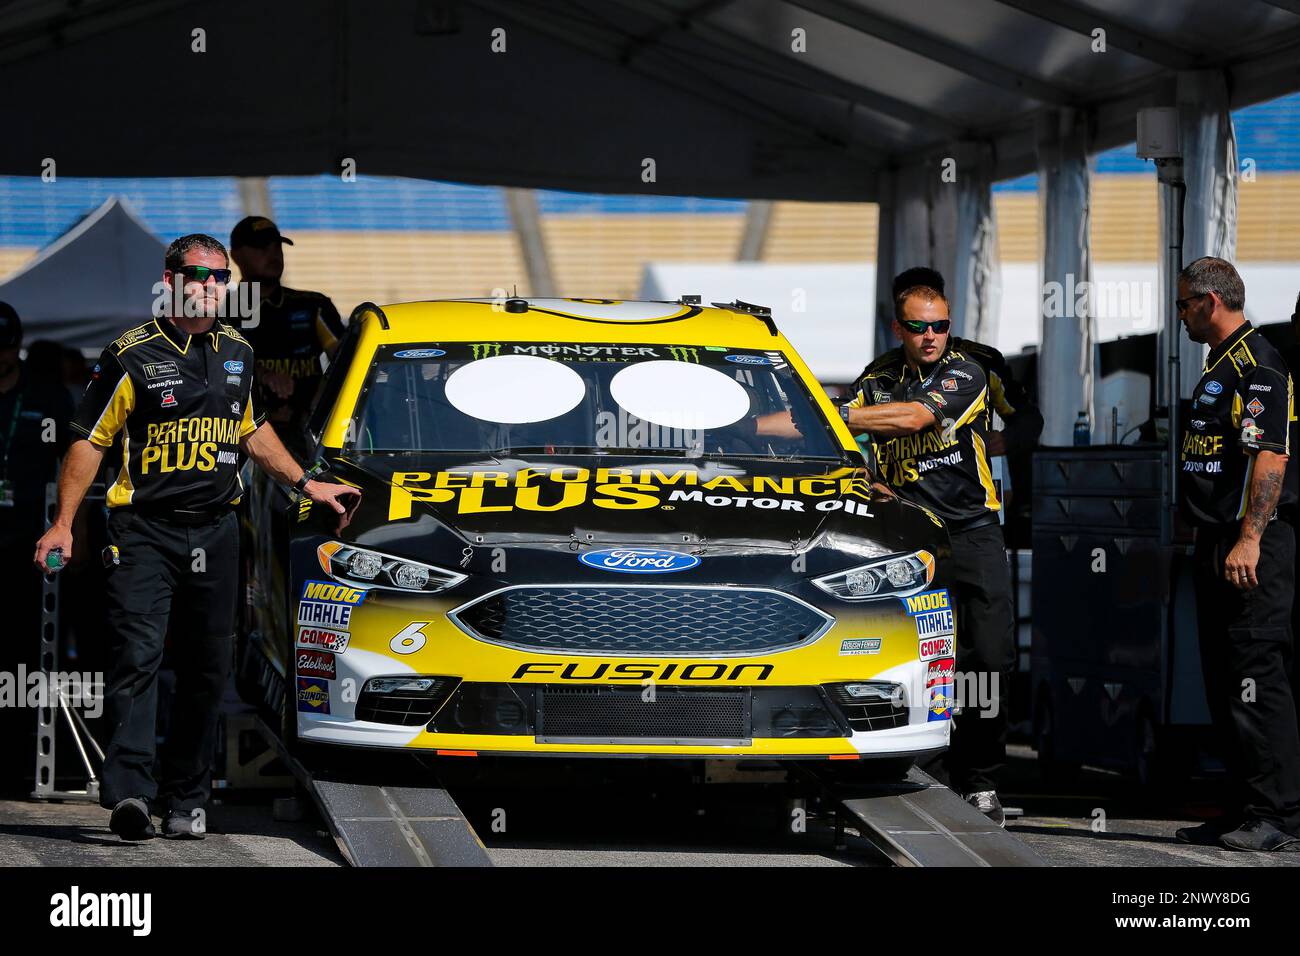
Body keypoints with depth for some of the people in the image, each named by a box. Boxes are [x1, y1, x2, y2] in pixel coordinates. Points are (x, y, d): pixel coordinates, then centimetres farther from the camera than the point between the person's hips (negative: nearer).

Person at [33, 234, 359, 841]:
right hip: (144, 532, -5)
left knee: (206, 670, 6)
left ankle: (184, 801, 13)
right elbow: (89, 440, -3)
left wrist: (306, 484, 29)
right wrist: (63, 524, -8)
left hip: (215, 533, 5)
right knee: (138, 656, -16)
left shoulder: (238, 355, 13)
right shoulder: (132, 357, -5)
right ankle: (129, 791, -25)